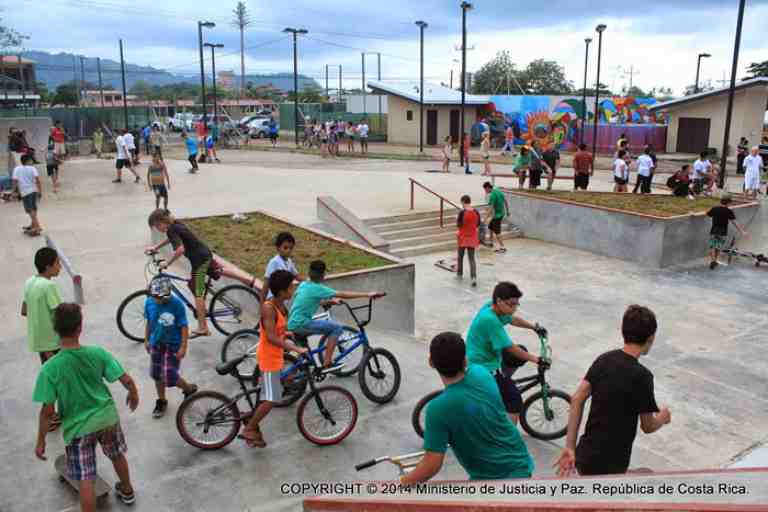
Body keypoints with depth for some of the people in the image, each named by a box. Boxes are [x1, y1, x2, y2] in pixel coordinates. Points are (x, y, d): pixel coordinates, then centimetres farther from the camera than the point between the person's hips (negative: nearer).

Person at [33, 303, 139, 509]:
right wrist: (134, 395, 9)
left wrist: (41, 441, -4)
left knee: (85, 479, 8)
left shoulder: (50, 368, -22)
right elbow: (127, 380, -12)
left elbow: (47, 411, -18)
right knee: (117, 455, 29)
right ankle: (127, 491, 50)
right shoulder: (98, 353, -16)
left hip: (78, 427, -3)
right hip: (107, 417, 4)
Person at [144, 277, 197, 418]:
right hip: (156, 343, 5)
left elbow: (184, 327, -16)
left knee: (170, 378, -6)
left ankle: (190, 389, 23)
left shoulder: (177, 304, -22)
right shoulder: (149, 303, -9)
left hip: (173, 345, -5)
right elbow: (149, 323, 6)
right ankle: (161, 401, 38)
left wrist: (183, 347, -16)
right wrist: (146, 340, 13)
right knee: (157, 375, 15)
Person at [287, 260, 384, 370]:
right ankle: (327, 363, -8)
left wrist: (331, 300, 25)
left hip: (292, 324, 9)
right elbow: (343, 295, -18)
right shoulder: (317, 288, -15)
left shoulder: (303, 285, 9)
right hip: (300, 324, -9)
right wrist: (367, 294, -16)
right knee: (337, 327, -10)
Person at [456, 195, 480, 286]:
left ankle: (460, 274, 31)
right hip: (472, 237, 3)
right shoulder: (476, 212, -3)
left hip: (463, 237, -3)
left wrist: (457, 220, 4)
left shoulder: (462, 212, -17)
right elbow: (478, 225, 5)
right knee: (472, 258, 5)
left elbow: (459, 225, -14)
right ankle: (474, 277, -9)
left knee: (460, 256, 17)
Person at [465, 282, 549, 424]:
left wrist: (534, 327, 26)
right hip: (484, 368, -10)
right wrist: (537, 360, -15)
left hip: (485, 357, 10)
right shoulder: (490, 319, -29)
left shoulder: (491, 307, -2)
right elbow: (510, 348, -23)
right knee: (515, 402, -9)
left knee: (523, 352, 22)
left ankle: (503, 384, 33)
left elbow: (512, 319, 20)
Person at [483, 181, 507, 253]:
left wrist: (486, 217, -21)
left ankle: (502, 247, 5)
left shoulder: (492, 195, -21)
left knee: (497, 232, 0)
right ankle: (491, 242, 34)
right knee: (490, 227, 23)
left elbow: (491, 208, -24)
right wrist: (507, 211, 26)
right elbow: (505, 202, 15)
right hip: (502, 213, 9)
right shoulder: (499, 191, 6)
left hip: (497, 215, -9)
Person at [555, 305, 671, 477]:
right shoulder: (641, 375, -18)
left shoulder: (604, 360, 1)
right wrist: (663, 417, 15)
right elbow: (648, 426, -7)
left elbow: (577, 400, -2)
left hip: (585, 456, 7)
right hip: (607, 466, -7)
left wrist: (570, 447, 0)